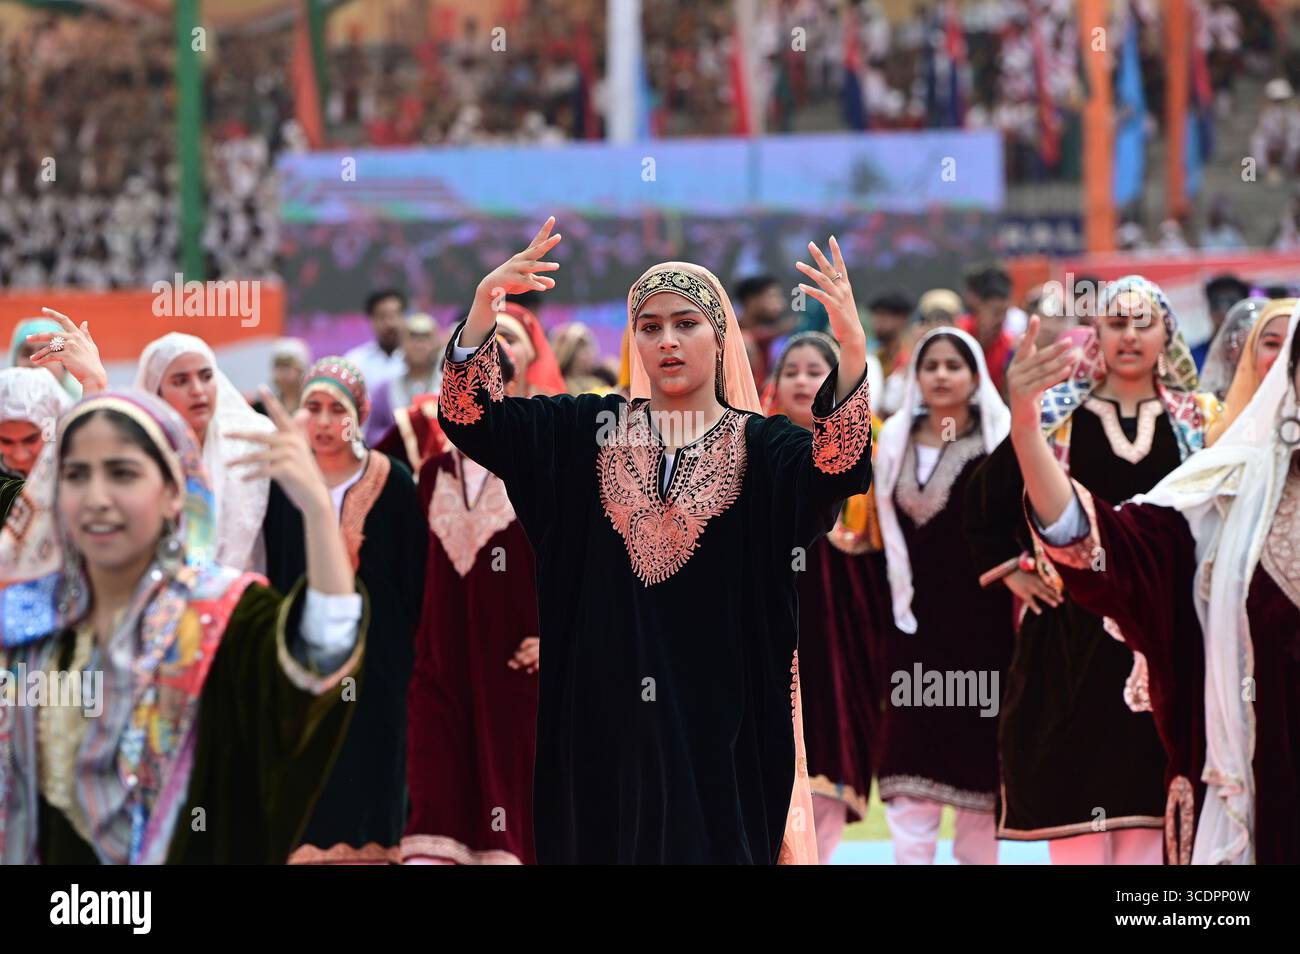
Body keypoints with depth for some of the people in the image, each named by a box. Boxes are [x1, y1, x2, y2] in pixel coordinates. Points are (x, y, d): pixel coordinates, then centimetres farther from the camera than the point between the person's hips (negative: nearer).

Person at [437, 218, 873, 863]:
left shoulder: (762, 448, 0)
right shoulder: (589, 431, 8)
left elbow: (839, 469, -21)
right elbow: (470, 417, -2)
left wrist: (853, 350, -37)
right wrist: (485, 303, -18)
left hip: (719, 722, -2)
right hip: (603, 717, 2)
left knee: (709, 842, 1)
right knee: (608, 838, 7)